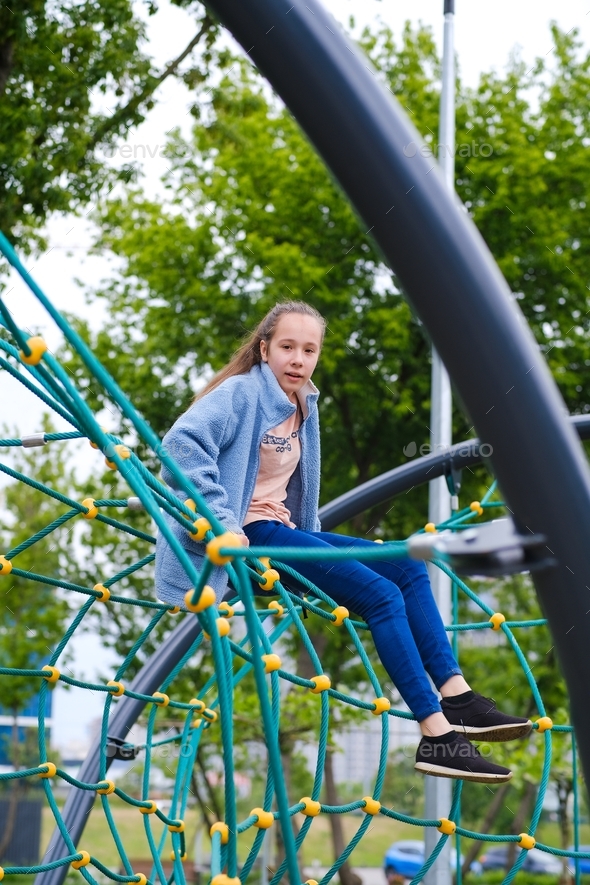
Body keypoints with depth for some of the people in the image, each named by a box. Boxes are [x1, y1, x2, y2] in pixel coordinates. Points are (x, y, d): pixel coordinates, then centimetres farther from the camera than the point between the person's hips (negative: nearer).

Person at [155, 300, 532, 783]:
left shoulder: (303, 407, 16)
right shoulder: (244, 392, -11)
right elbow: (182, 441, -26)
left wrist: (310, 531, 16)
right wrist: (219, 520, -30)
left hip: (285, 530, 9)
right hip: (250, 533, -9)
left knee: (409, 568, 3)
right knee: (381, 594, -20)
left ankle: (458, 699, -3)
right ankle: (437, 737, -20)